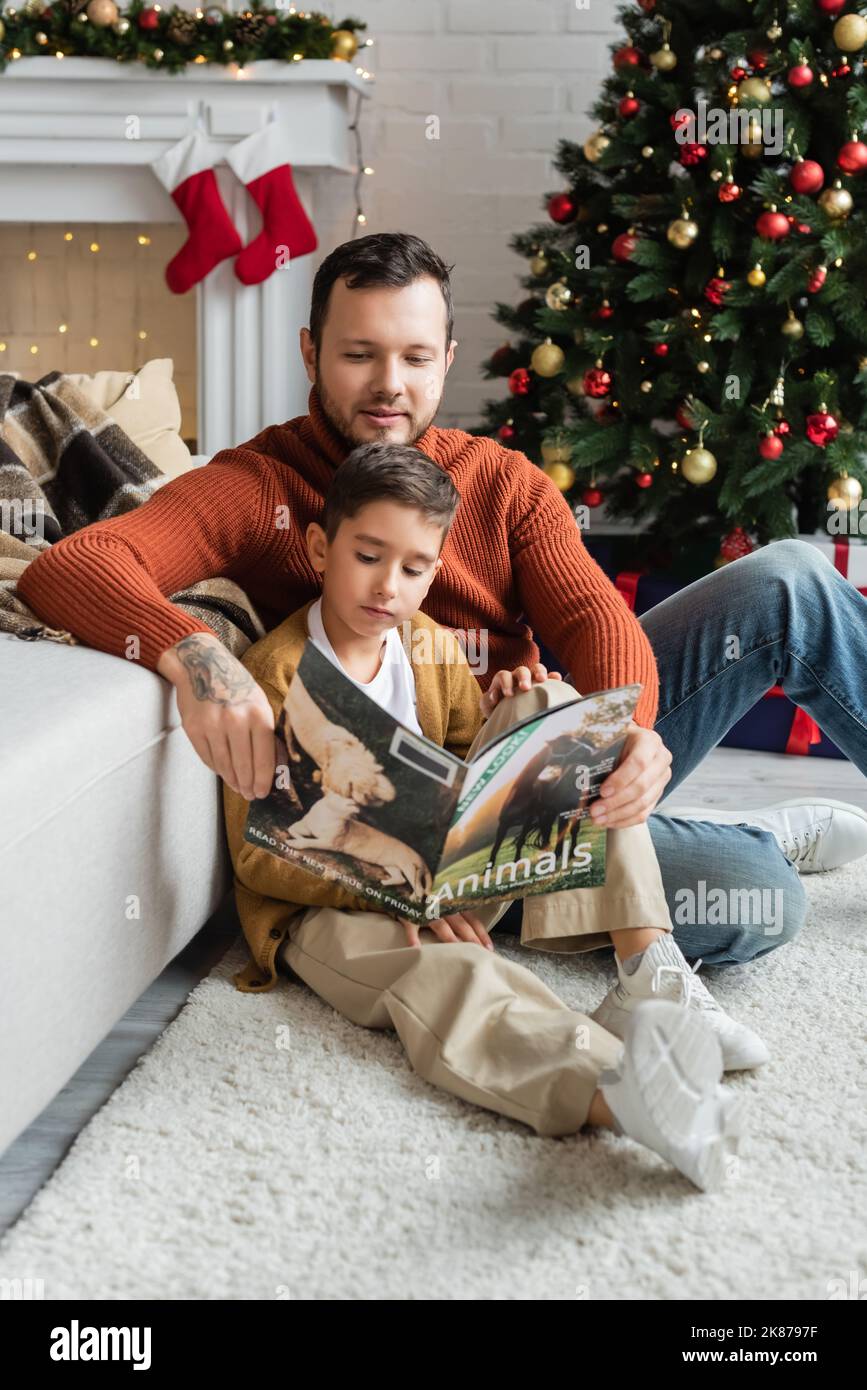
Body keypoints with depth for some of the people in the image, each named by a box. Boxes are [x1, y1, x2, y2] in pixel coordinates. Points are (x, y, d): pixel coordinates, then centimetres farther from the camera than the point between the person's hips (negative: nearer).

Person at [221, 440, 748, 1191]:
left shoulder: (435, 649, 8)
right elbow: (259, 854, -14)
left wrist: (518, 711, -6)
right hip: (327, 906, -6)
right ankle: (615, 1087, -72)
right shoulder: (276, 675, -12)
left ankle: (649, 962, -25)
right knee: (445, 974, -39)